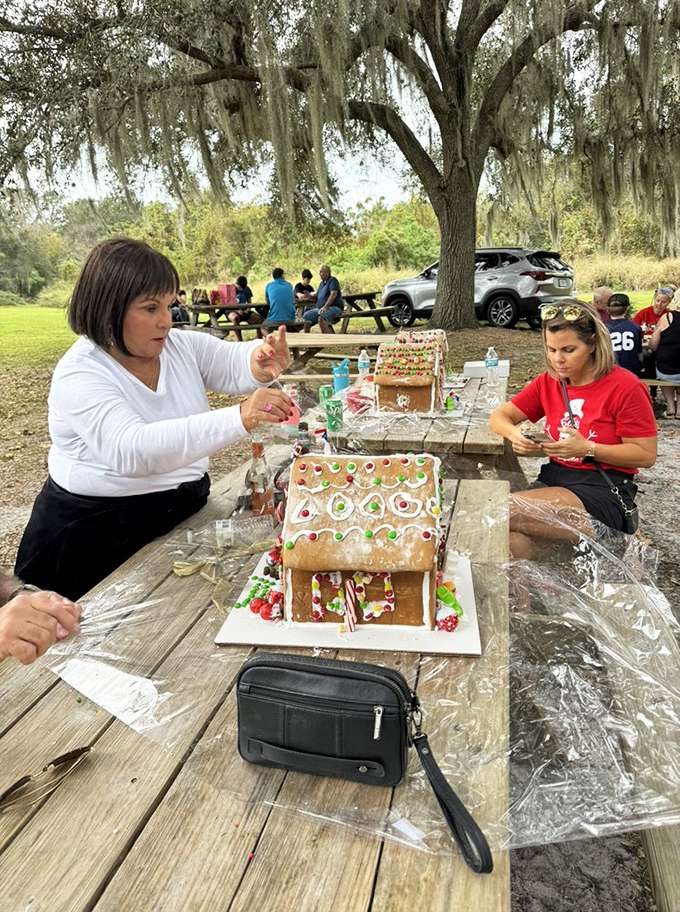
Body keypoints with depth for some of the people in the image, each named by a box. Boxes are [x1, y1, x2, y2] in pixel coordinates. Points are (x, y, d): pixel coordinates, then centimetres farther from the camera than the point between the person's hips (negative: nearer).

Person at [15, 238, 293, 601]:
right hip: (97, 541, -5)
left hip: (184, 516, 6)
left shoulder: (180, 346, 4)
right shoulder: (79, 375, -18)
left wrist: (262, 359, -24)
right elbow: (132, 450, -33)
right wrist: (238, 418, -44)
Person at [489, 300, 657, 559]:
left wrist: (587, 448, -18)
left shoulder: (625, 387, -5)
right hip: (553, 477, 5)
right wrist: (515, 436, -10)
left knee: (504, 510, -29)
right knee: (512, 541, -30)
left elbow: (646, 455, -6)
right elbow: (499, 416, 13)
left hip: (604, 490, -5)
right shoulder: (548, 382, 10)